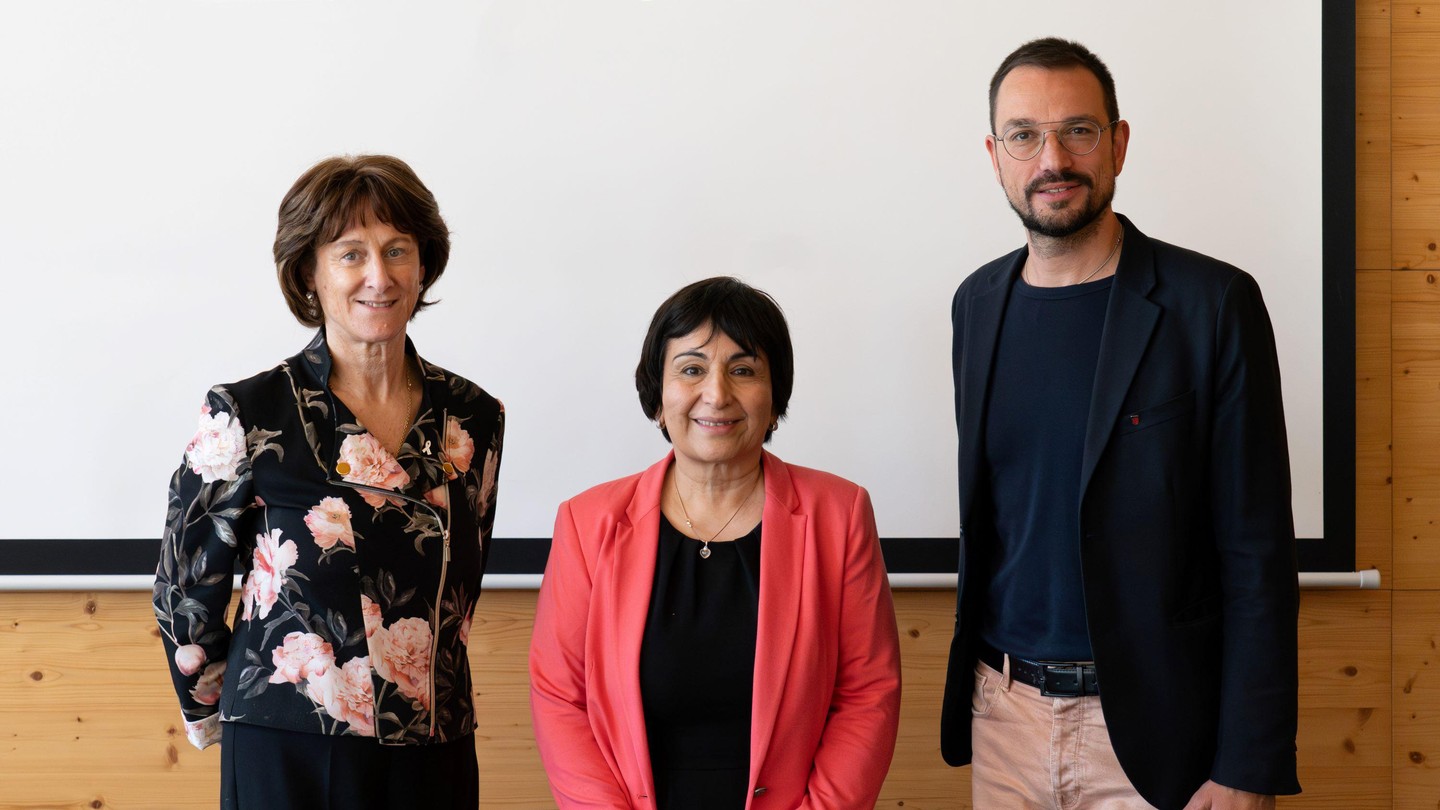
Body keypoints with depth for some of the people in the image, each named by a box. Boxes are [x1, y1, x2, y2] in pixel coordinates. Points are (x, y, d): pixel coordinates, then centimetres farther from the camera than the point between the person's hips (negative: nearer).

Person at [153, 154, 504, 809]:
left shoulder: (475, 419, 2)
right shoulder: (246, 416, -9)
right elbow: (185, 589, 1)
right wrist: (211, 716, 9)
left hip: (435, 754, 4)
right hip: (288, 755, -3)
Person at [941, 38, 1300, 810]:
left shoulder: (1212, 303, -9)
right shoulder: (978, 303, 5)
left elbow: (1257, 552, -10)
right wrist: (971, 686, 10)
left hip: (1149, 720, -4)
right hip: (1003, 709, 4)